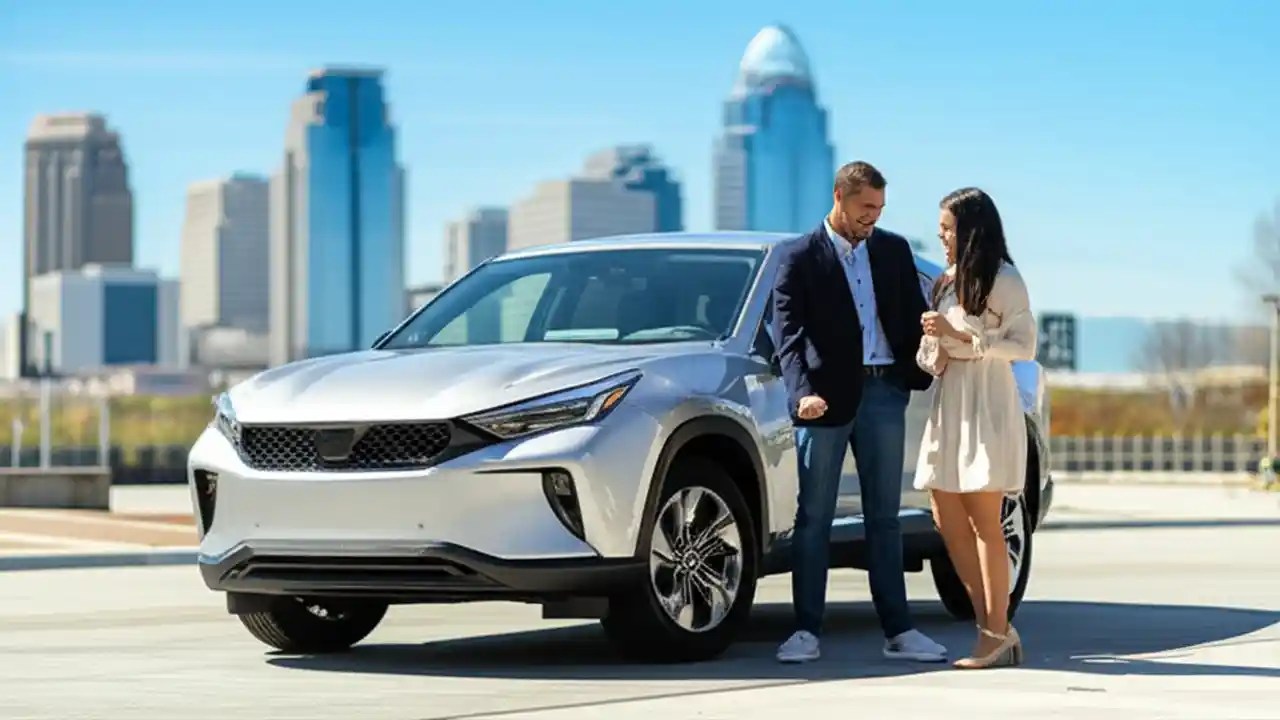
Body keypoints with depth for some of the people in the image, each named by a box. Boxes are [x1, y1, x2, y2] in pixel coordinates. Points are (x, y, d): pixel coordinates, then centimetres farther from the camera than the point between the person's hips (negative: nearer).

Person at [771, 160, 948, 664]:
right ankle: (807, 631, 6)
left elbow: (914, 318, 14)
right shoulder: (800, 257, 0)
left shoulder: (894, 250, 12)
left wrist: (920, 376, -1)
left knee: (884, 517, 8)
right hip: (828, 396, -3)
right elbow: (788, 333, -8)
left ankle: (898, 630, 11)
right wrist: (802, 392, -22)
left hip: (884, 391, 3)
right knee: (813, 517, 1)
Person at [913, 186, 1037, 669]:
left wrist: (962, 339, -16)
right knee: (948, 520, 3)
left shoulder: (1003, 281, -5)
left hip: (987, 406, -8)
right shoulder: (945, 283, 18)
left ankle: (996, 635, -6)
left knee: (984, 521, -9)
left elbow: (1024, 345, -11)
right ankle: (993, 629, 7)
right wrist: (935, 349, 1)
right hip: (948, 404, 8)